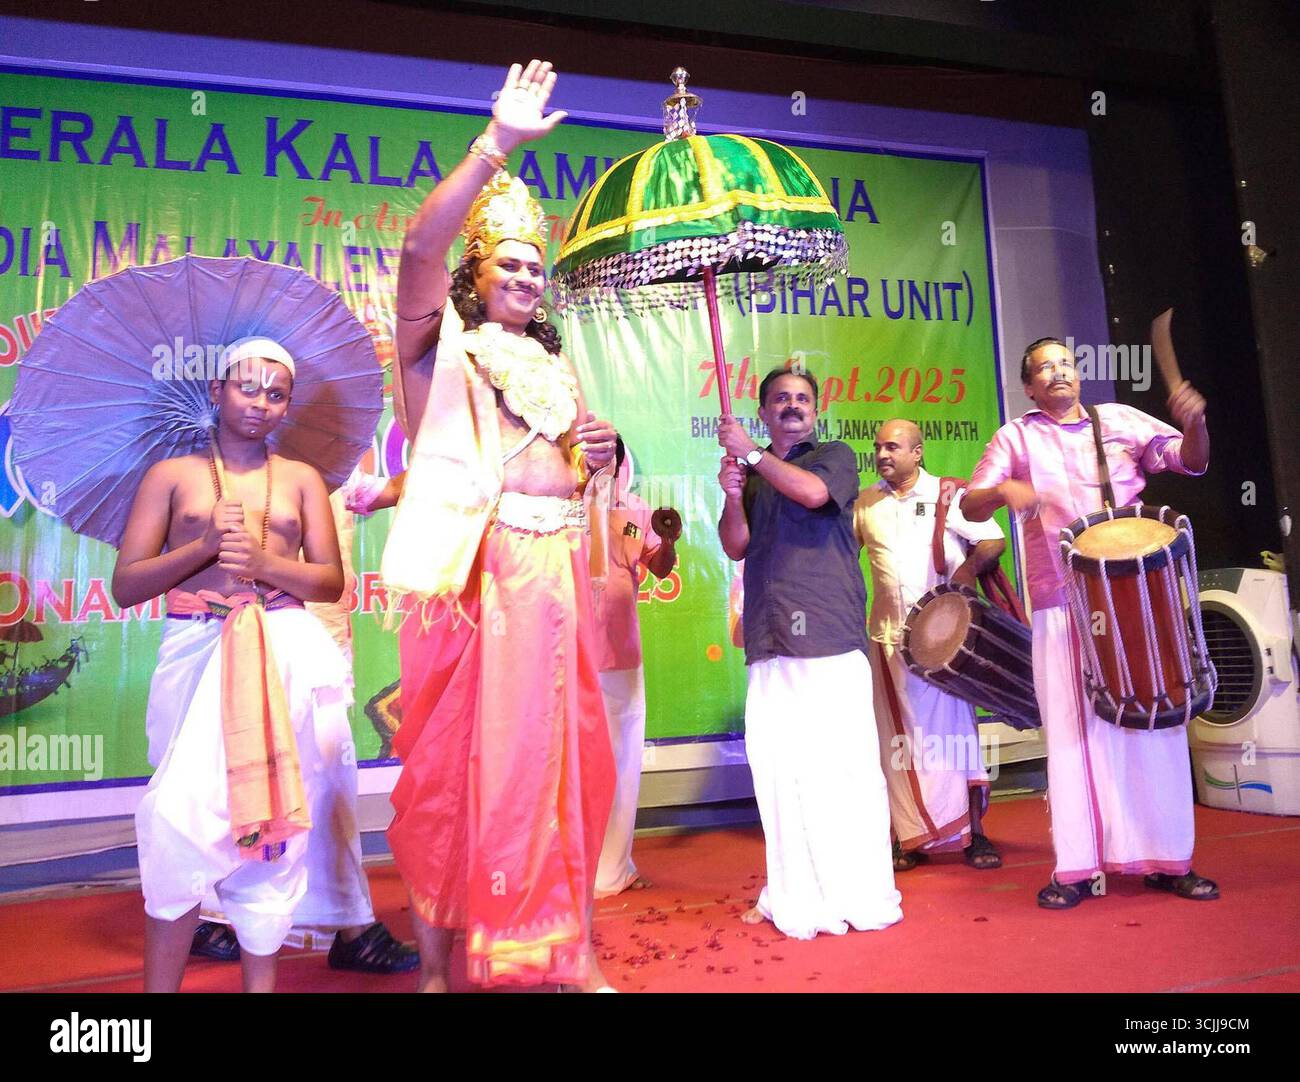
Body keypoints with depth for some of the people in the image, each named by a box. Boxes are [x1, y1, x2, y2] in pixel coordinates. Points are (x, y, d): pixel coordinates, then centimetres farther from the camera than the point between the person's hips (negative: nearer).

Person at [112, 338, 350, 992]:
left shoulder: (301, 479, 13)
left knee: (272, 814, 1)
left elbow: (330, 581, 7)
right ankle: (160, 984, 10)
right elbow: (125, 586, 4)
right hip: (197, 650, -1)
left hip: (286, 655, 1)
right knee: (183, 812, -9)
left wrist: (265, 563, -11)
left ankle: (261, 978, 15)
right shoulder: (172, 475, 10)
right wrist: (205, 545, -10)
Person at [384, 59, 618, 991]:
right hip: (472, 572, -5)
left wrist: (603, 451, 7)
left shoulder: (554, 363, 23)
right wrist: (498, 145, -17)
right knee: (455, 759, 0)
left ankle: (570, 951, 22)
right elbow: (422, 245, -12)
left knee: (562, 755, 8)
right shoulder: (443, 342, 6)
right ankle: (436, 960, 14)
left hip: (556, 571, 6)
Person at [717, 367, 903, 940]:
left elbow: (812, 491, -12)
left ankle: (857, 893, 2)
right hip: (770, 639, 4)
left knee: (841, 761, -7)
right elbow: (736, 547, 11)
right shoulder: (753, 473, 22)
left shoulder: (835, 456, 10)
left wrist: (752, 454, -4)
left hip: (829, 633, -4)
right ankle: (793, 892, 10)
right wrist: (732, 495, -6)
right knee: (775, 760, 0)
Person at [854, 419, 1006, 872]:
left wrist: (968, 569, -19)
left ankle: (974, 834, 13)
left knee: (953, 725, 2)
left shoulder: (947, 495, 1)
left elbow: (993, 542, -1)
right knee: (900, 736, 5)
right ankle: (912, 838, 16)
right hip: (890, 636, 3)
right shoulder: (865, 504, 9)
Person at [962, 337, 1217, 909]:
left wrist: (1194, 421, -13)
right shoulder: (1016, 437, 10)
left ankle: (1169, 859, 17)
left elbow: (1191, 461, 8)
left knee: (1154, 723, 5)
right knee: (1074, 729, 0)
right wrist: (1003, 490, -20)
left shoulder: (1120, 419, 14)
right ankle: (1078, 868, 7)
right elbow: (969, 507, 3)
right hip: (1062, 608, -1)